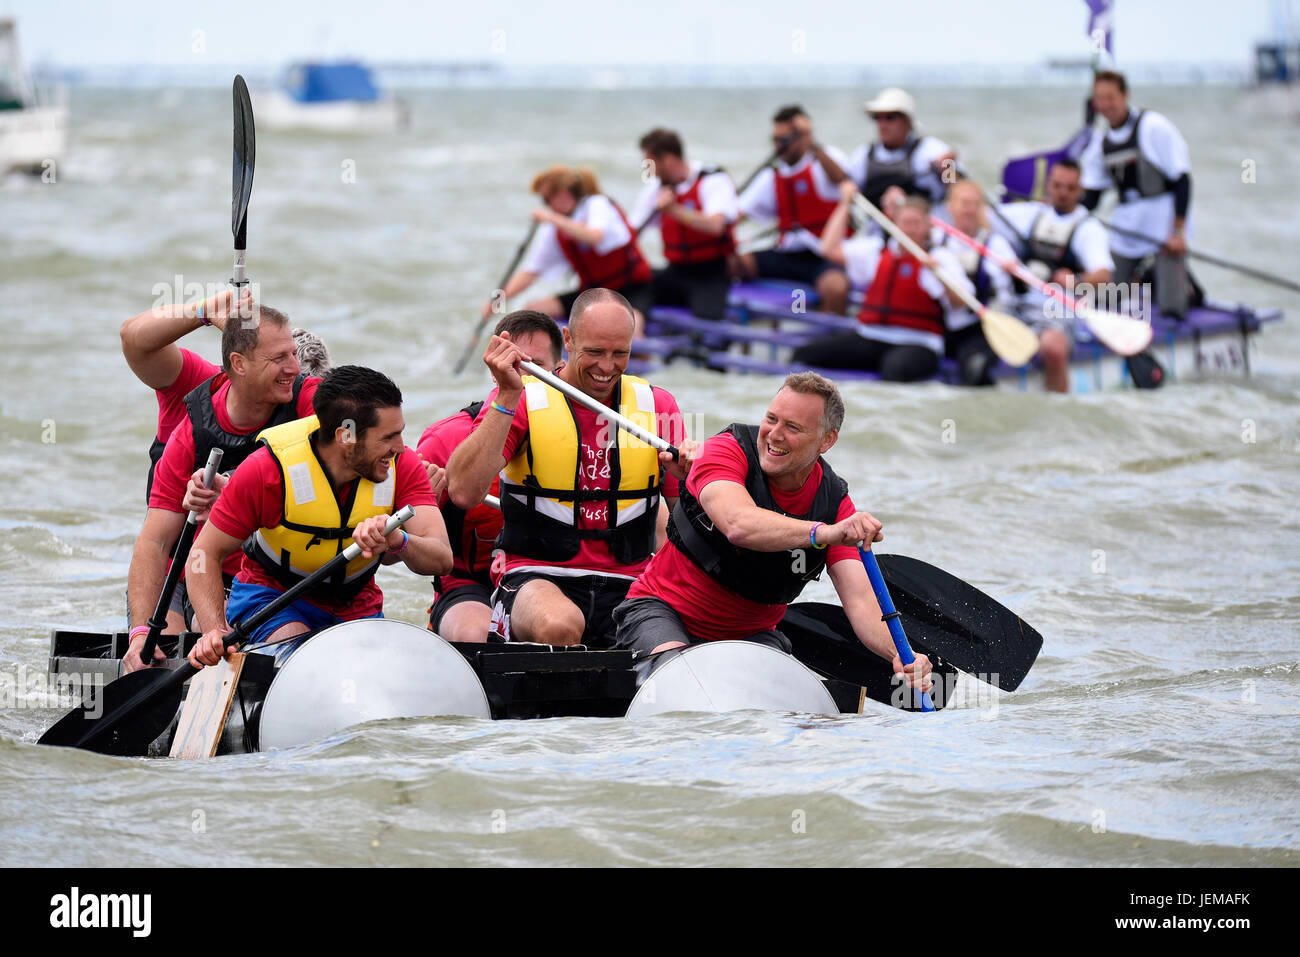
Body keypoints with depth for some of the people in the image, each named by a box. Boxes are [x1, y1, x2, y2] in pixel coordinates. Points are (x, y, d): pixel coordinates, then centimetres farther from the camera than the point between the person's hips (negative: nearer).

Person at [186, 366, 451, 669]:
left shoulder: (402, 465, -15)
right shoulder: (268, 469, -23)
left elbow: (441, 559, -26)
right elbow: (207, 553, -16)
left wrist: (399, 541, -50)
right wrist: (215, 630, -33)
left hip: (357, 606, 4)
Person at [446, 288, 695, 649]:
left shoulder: (657, 405, 11)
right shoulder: (522, 400, 1)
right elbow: (464, 493, -15)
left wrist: (689, 476, -12)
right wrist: (508, 398, -17)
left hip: (628, 587, 3)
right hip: (538, 578, -3)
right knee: (559, 625, -39)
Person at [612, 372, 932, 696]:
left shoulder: (835, 503, -7)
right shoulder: (728, 450, -17)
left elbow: (859, 599, -17)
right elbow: (738, 525, -39)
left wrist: (899, 655, -38)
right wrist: (824, 533, -55)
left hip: (751, 633, 4)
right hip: (663, 611, -4)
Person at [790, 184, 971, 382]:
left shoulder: (940, 257, 2)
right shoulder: (876, 249, 16)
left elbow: (959, 302, -11)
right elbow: (831, 249, 15)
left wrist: (940, 274, -30)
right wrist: (845, 205, 18)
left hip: (916, 344, -5)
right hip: (869, 339, 5)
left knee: (896, 367, -42)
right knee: (805, 353, -14)